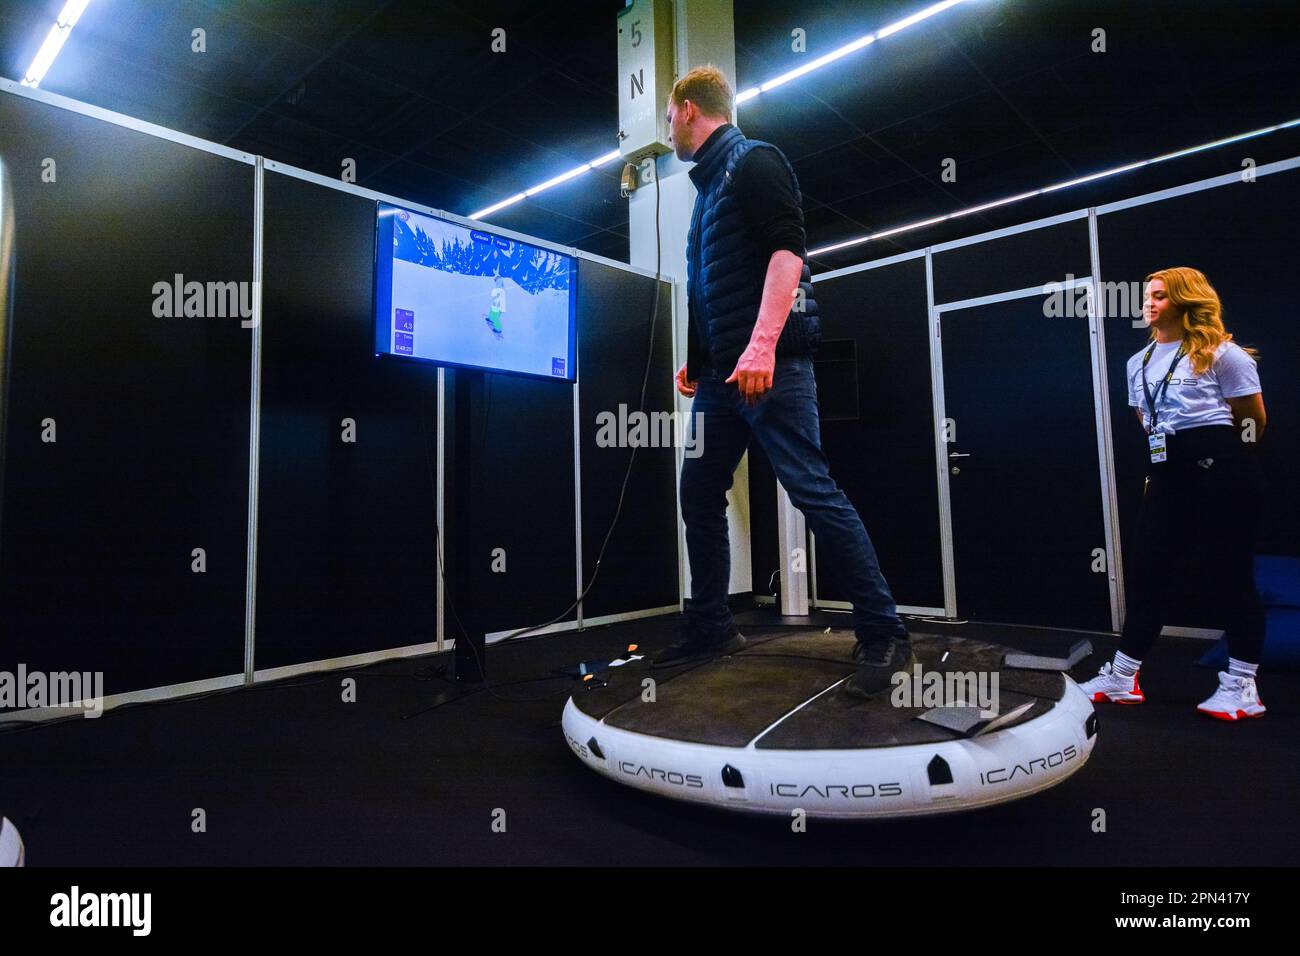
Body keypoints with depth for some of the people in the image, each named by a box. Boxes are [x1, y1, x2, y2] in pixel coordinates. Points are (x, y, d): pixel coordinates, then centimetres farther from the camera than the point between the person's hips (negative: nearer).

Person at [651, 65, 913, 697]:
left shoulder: (755, 161, 0)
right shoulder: (709, 184, 26)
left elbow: (787, 249, -15)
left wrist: (762, 344, -26)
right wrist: (696, 360, 25)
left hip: (769, 364, -9)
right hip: (721, 373, 10)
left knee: (814, 491, -12)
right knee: (699, 495, 8)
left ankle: (883, 636, -2)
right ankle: (710, 628, 19)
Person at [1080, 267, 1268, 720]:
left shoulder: (1220, 353, -3)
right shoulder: (1139, 362, 16)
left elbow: (1252, 420, 2)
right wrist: (1172, 449, 13)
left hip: (1220, 470, -6)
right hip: (1168, 473, 6)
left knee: (1229, 574, -1)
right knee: (1145, 568, 5)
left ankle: (1242, 687, 13)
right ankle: (1121, 678, 13)